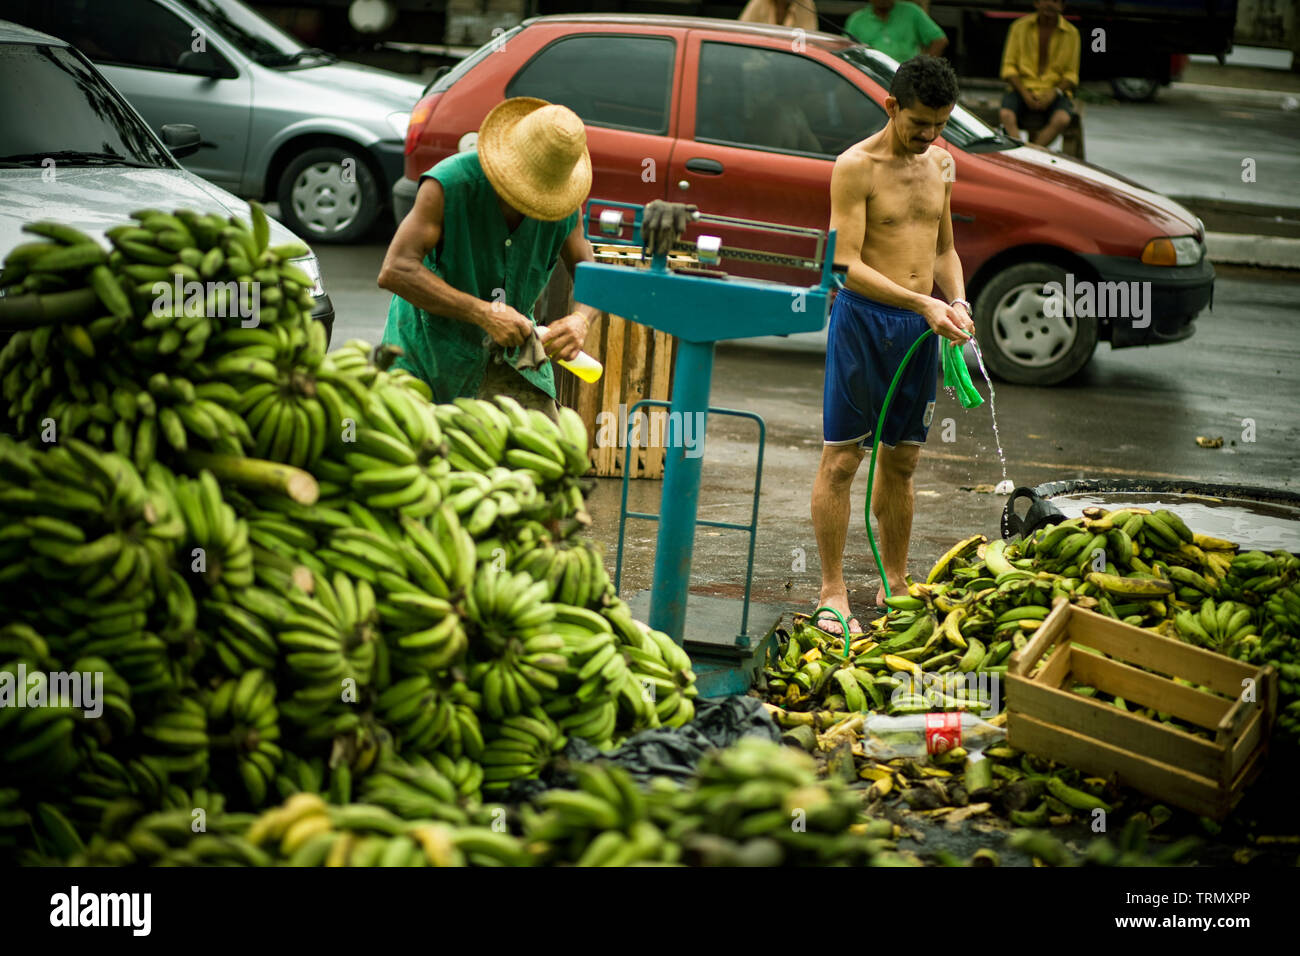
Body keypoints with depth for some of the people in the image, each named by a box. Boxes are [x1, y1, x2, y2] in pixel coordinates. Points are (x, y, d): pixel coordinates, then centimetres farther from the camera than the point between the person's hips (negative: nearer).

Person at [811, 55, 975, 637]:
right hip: (863, 320, -6)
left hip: (919, 326, 6)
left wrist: (955, 302, 0)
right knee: (841, 460, -3)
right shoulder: (856, 167, -10)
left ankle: (894, 586, 22)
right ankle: (833, 593, 2)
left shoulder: (940, 164, 11)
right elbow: (847, 264, -16)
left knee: (901, 461, 12)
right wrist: (924, 303, -22)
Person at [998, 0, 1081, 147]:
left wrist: (1054, 92, -15)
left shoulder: (1071, 33, 4)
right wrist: (1024, 93, -13)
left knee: (1062, 119, -34)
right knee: (1005, 115, -32)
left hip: (1054, 92, 0)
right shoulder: (1020, 26, 4)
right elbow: (1009, 66, 4)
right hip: (1023, 89, 0)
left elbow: (1071, 74, 6)